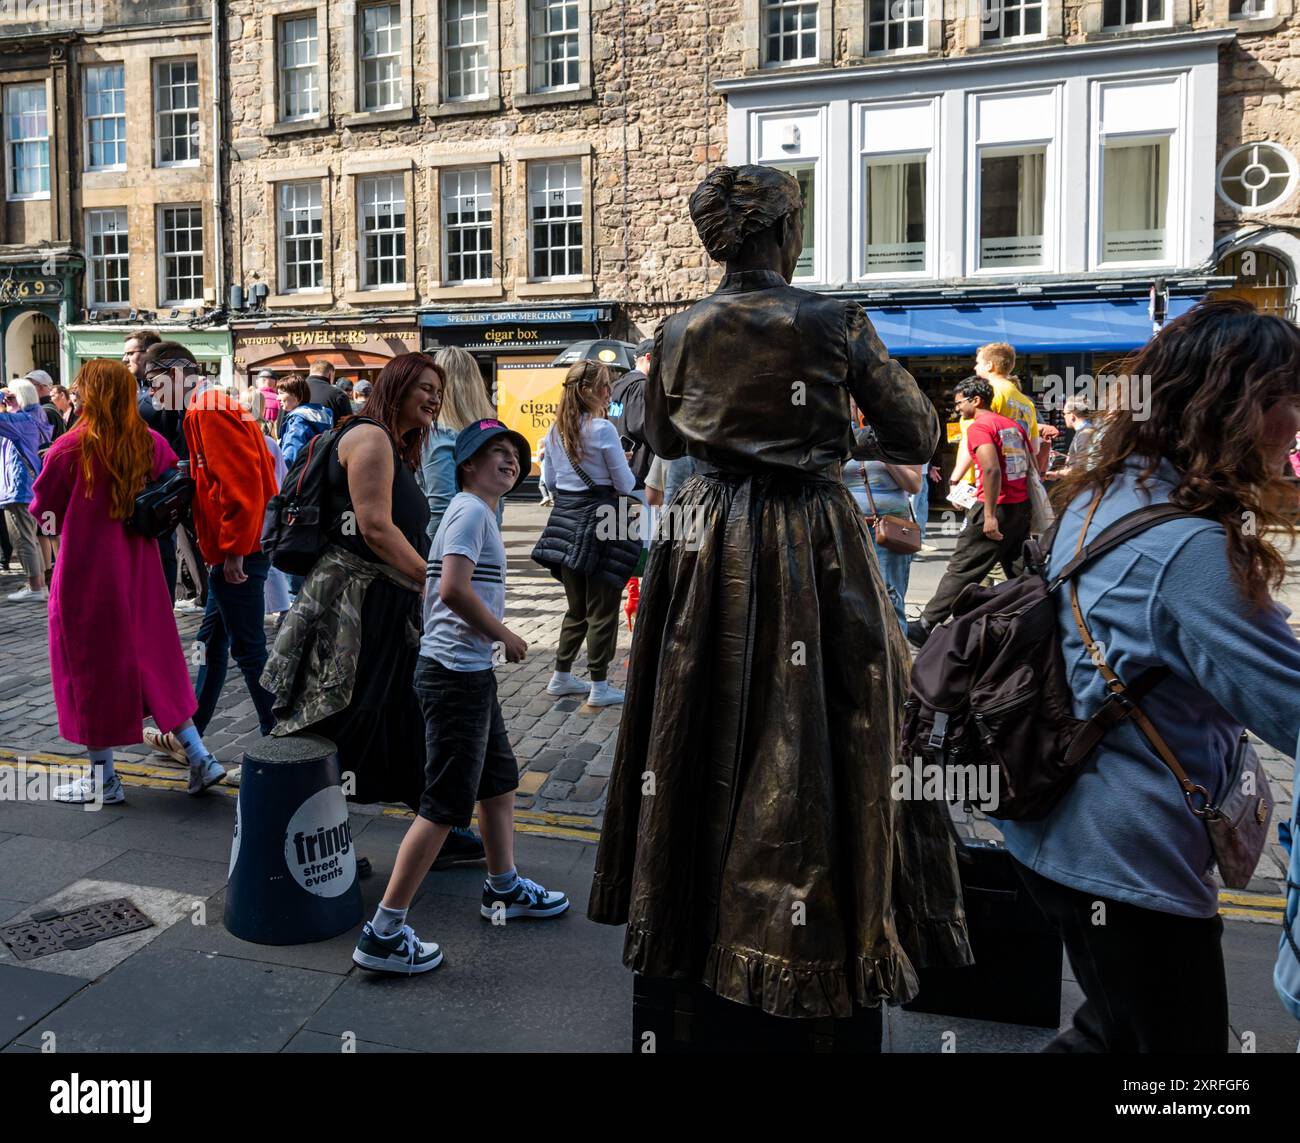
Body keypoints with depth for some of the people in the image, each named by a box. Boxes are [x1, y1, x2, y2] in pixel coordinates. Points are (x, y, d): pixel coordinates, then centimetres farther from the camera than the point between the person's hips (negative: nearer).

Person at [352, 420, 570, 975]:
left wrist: (493, 637, 12)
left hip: (471, 670, 11)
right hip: (456, 673, -11)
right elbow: (454, 588, -26)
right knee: (446, 804, -6)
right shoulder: (471, 510, -13)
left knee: (500, 778, 22)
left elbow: (447, 587, 18)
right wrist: (505, 635, -14)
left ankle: (504, 888, 39)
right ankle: (384, 933, 2)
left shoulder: (478, 511, 17)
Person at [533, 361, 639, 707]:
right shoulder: (602, 429, -13)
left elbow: (548, 481, 13)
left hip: (565, 519, 7)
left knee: (576, 606, 19)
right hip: (599, 517, -7)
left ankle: (561, 677, 25)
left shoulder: (555, 431, 7)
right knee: (602, 609, 2)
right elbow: (625, 485, -9)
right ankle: (599, 688, 6)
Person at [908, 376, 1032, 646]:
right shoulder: (1014, 425, 16)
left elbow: (992, 470, -22)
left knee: (961, 570, -4)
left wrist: (990, 515, -23)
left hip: (996, 507, -8)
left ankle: (926, 627, 0)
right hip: (1021, 507, 8)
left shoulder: (979, 426, -9)